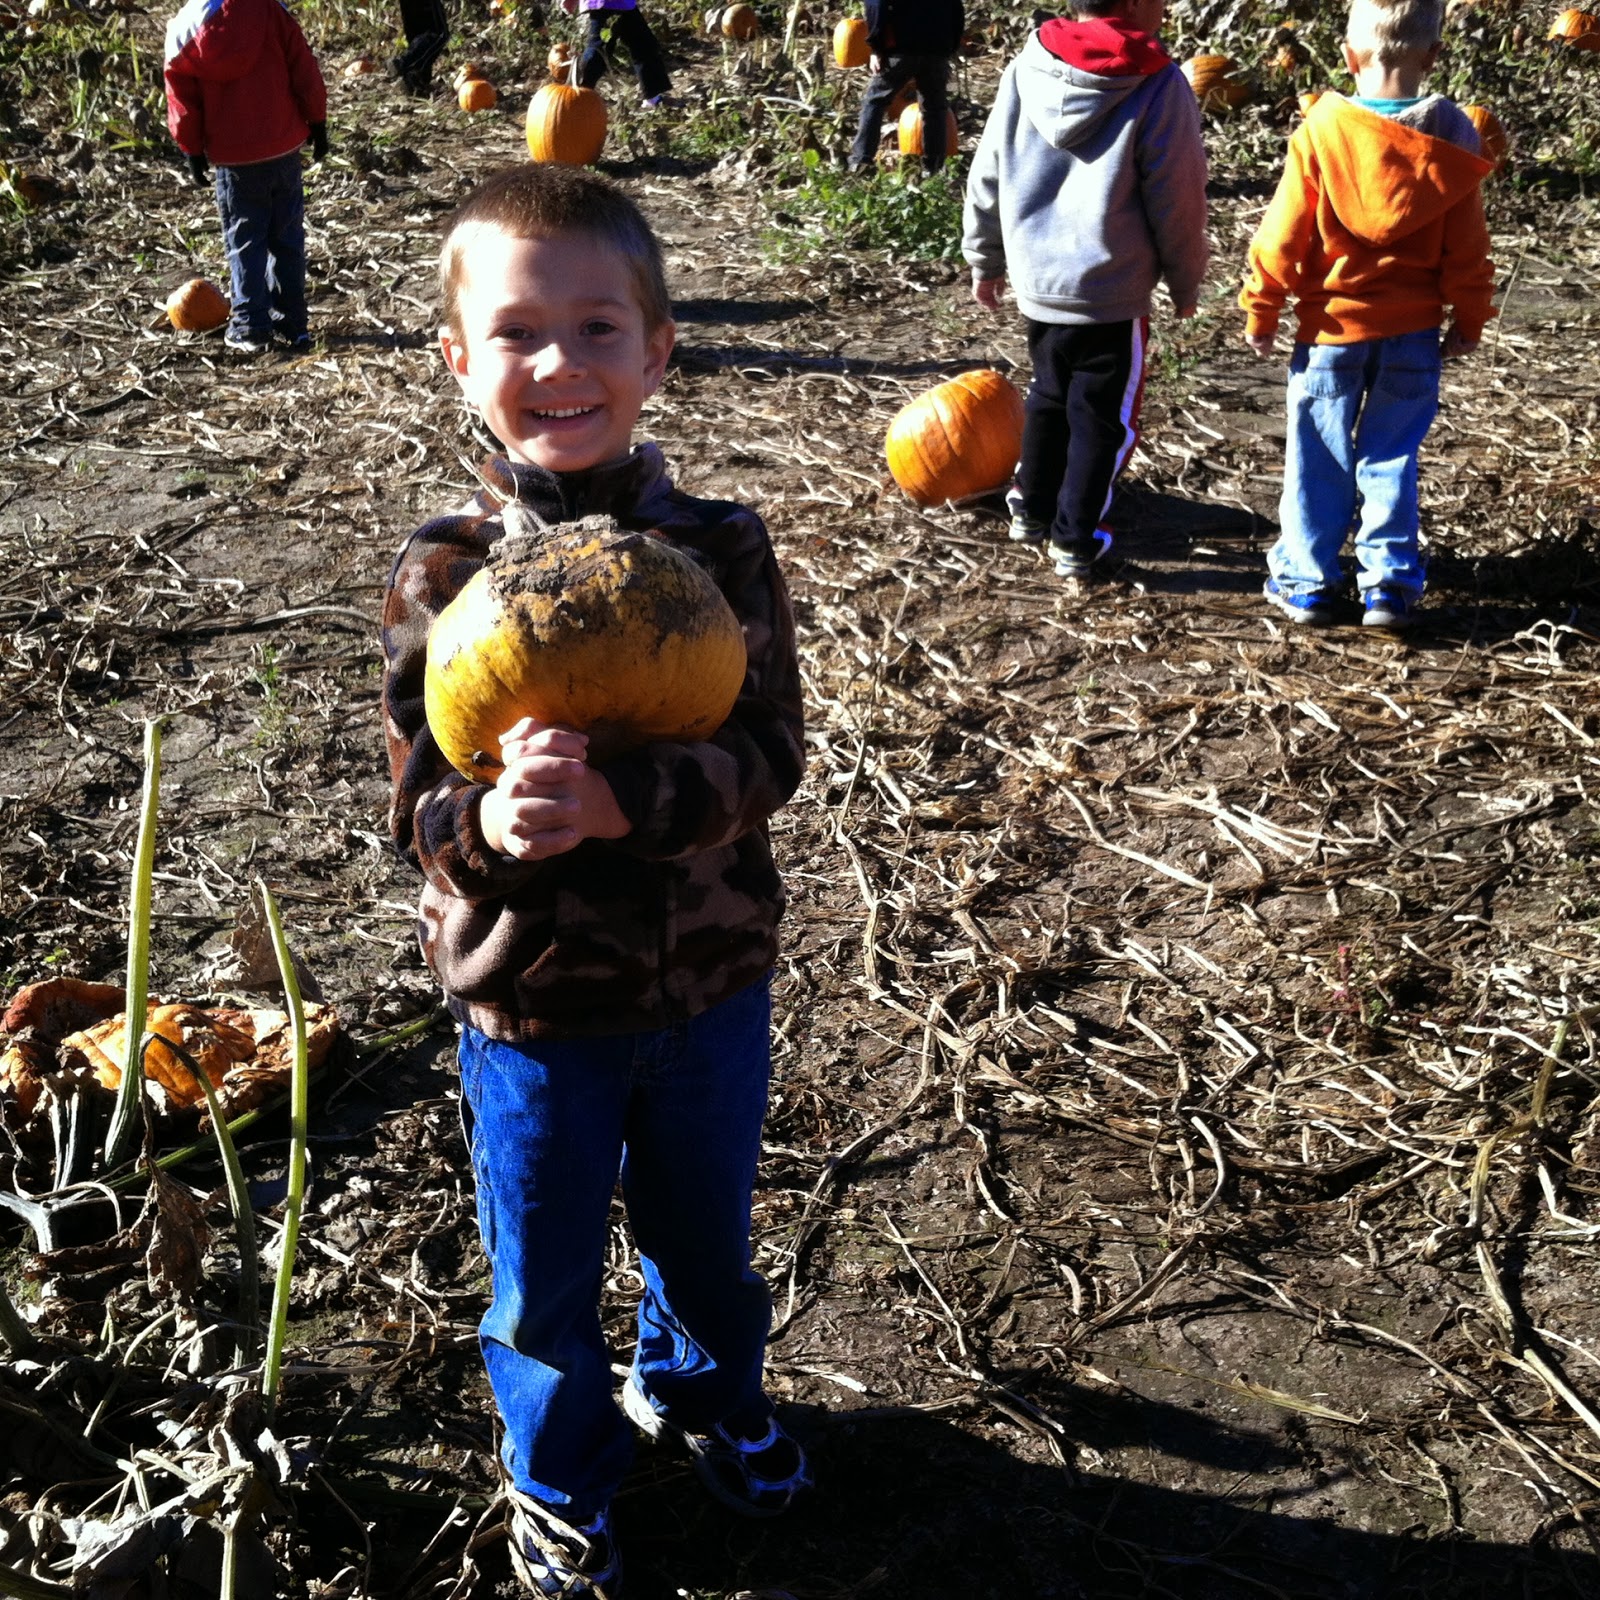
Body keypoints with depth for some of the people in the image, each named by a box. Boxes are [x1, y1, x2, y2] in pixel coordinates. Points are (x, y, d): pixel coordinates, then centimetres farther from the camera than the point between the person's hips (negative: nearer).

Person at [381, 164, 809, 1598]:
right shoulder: (442, 575, -14)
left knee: (706, 1230, 26)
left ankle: (700, 1385, 58)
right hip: (530, 997, -1)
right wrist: (494, 820, -39)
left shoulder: (720, 549, -12)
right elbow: (421, 805, -16)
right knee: (545, 1277, 18)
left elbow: (769, 755, -19)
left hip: (710, 981, 2)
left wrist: (617, 802, -37)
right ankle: (562, 1481, 47)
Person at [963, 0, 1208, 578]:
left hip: (1036, 280, 5)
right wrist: (1185, 282, 6)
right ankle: (1076, 540, 18)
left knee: (1049, 397, 26)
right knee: (1102, 418, 11)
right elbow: (1177, 203, -9)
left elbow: (987, 177, 6)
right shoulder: (1159, 86, -14)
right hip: (1113, 292, -5)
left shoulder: (1024, 70, -1)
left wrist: (984, 258, 20)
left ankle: (1031, 509, 38)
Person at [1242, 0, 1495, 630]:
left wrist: (1260, 311, 2)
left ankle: (1307, 581, 16)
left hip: (1332, 326, -2)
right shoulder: (1450, 138, -4)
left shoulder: (1320, 132, -12)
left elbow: (1283, 235, -9)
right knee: (1391, 457, 12)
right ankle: (1390, 585, 13)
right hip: (1414, 331, 2)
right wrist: (1469, 319, 13)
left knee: (1319, 458, 9)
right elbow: (1466, 247, 1)